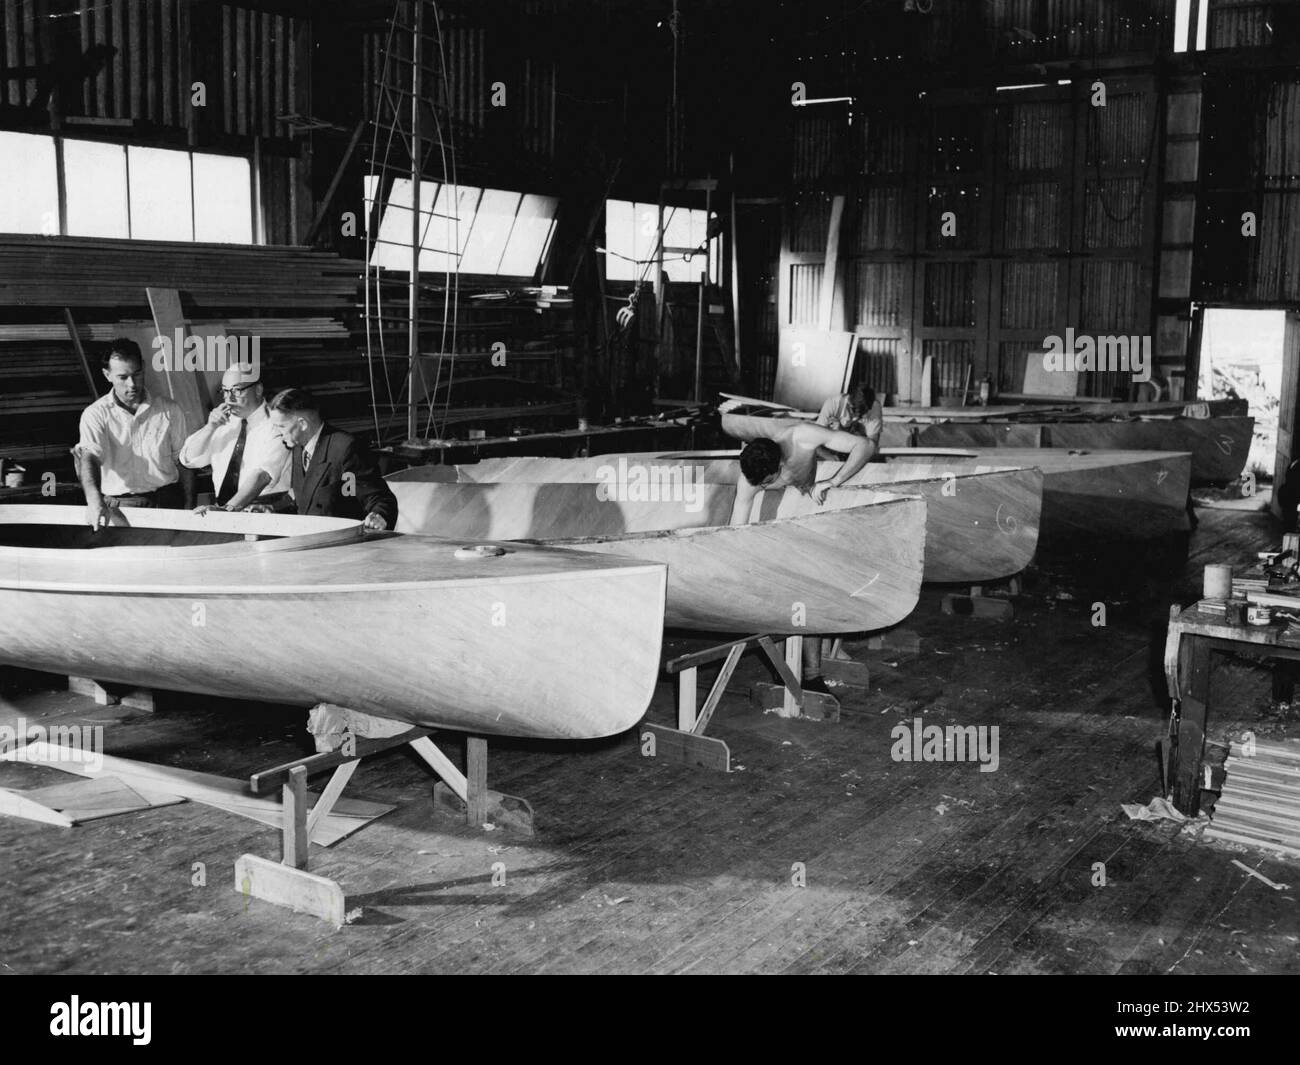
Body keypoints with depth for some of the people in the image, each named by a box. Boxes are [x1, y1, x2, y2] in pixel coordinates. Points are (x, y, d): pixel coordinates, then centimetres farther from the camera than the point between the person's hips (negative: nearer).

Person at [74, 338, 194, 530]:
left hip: (167, 505, 1)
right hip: (119, 508, -1)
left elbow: (183, 461, 12)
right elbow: (90, 457, -14)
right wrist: (95, 502, -33)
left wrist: (189, 509, 2)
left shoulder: (169, 409, 9)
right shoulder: (95, 414, 2)